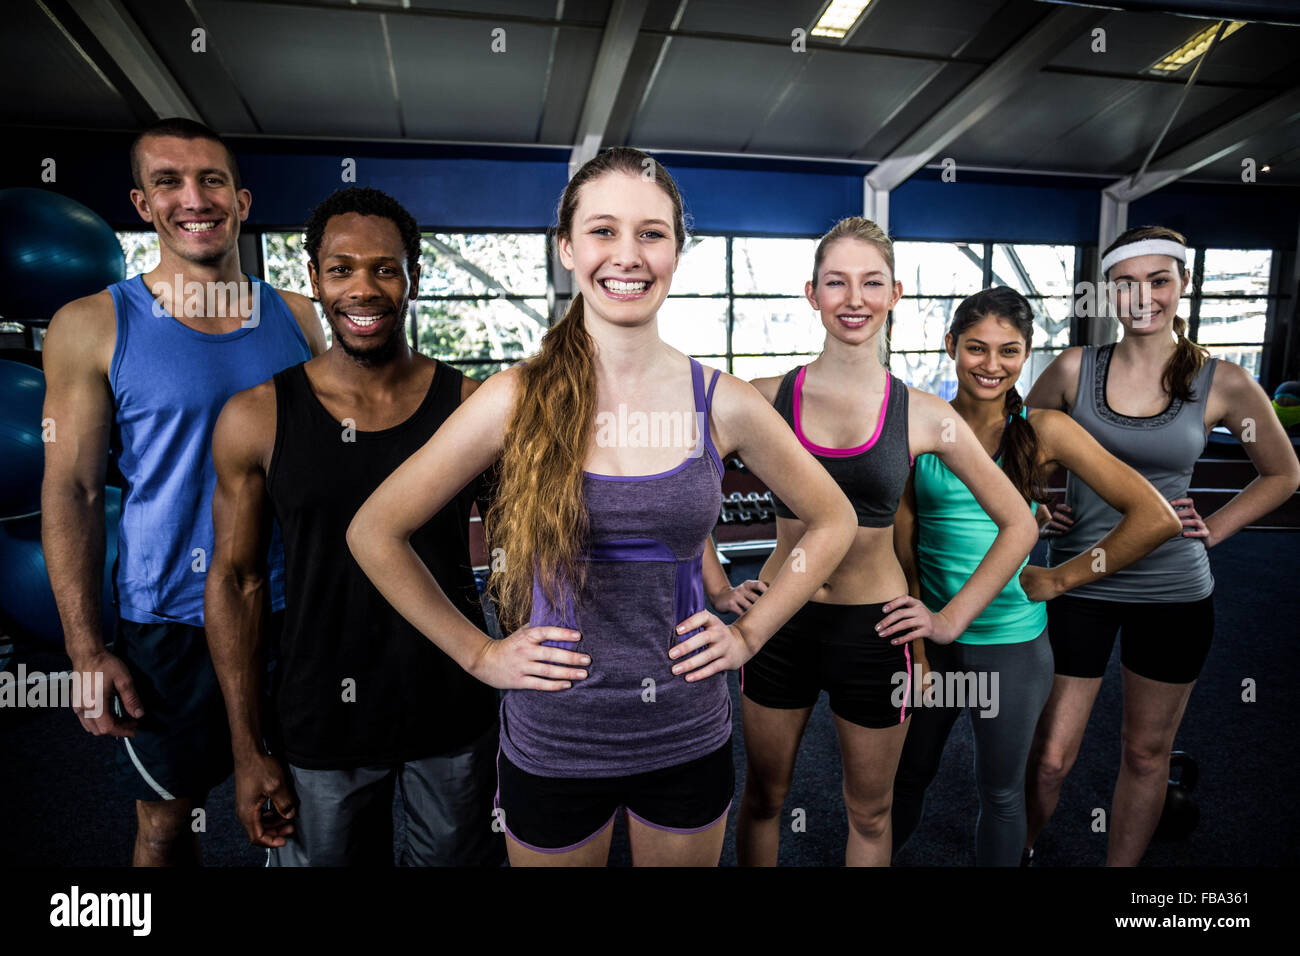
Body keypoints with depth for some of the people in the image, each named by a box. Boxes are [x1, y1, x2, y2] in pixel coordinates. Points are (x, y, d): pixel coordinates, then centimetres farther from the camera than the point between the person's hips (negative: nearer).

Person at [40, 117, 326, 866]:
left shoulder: (296, 316, 2)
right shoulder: (92, 326, -6)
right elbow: (72, 492, -4)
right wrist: (86, 651, -7)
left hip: (297, 609, 2)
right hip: (168, 623, -2)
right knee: (166, 819, 16)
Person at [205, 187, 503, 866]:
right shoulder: (256, 418, -6)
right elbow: (236, 582, -1)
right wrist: (248, 750, 0)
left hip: (454, 719, 0)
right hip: (320, 729, 0)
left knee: (459, 857, 19)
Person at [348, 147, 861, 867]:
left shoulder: (722, 403, -8)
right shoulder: (517, 398, -12)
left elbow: (832, 521, 6)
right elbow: (374, 531, -3)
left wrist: (749, 633, -1)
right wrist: (478, 653, -5)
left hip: (687, 743, 2)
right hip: (550, 746, -1)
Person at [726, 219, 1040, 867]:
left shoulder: (925, 417, -7)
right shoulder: (768, 398, -6)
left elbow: (1019, 525, 2)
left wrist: (952, 620, -2)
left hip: (874, 632, 0)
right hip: (779, 623, 1)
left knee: (869, 813, 19)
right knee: (763, 796, 20)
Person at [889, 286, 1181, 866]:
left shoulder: (1045, 431, -8)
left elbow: (1157, 518, -9)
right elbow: (901, 546, -4)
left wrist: (1060, 578, -9)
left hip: (1012, 644, -1)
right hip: (933, 637, 1)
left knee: (1001, 791, 17)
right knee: (908, 775, 19)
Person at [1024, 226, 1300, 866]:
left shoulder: (1223, 385, -3)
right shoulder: (1074, 369, -3)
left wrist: (1213, 529, 0)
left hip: (1175, 592, 1)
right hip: (1079, 583, 0)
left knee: (1147, 753, 15)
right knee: (1051, 755, 4)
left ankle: (1120, 867, 37)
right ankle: (1020, 849, 31)